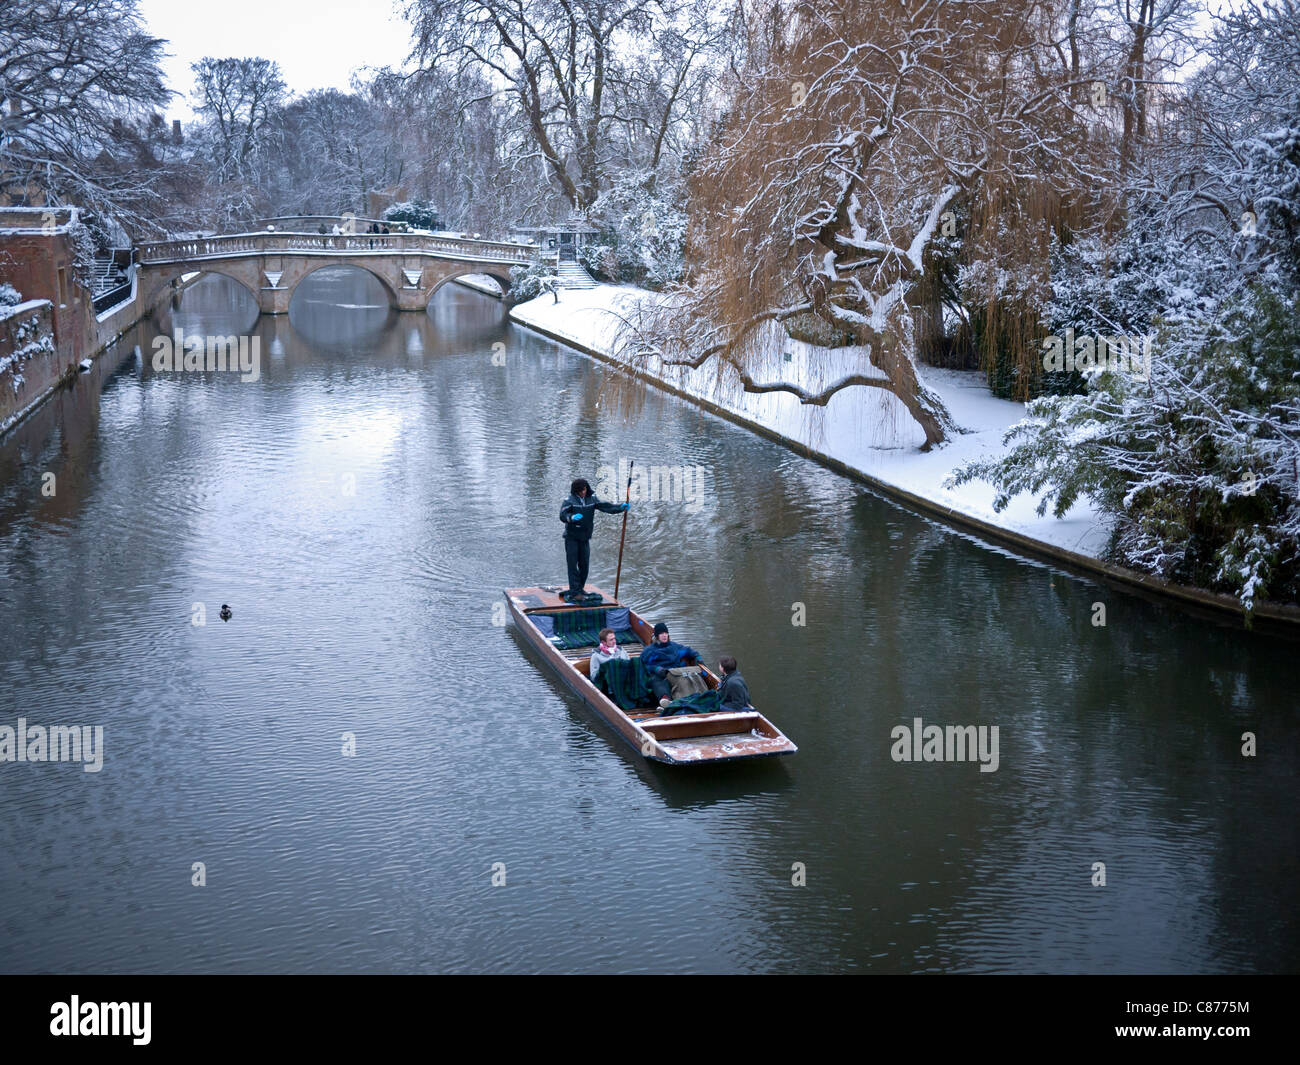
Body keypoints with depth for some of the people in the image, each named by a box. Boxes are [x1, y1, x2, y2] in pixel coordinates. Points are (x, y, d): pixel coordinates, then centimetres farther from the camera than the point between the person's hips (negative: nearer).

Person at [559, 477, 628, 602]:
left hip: (585, 538, 4)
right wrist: (571, 517, -42)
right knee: (572, 564, -6)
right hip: (571, 537, -4)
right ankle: (574, 591, -7)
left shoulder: (591, 499, 3)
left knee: (584, 564, 7)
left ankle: (580, 588, 23)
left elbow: (605, 506, -3)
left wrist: (621, 507, -16)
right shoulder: (570, 500, -10)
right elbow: (562, 515, -21)